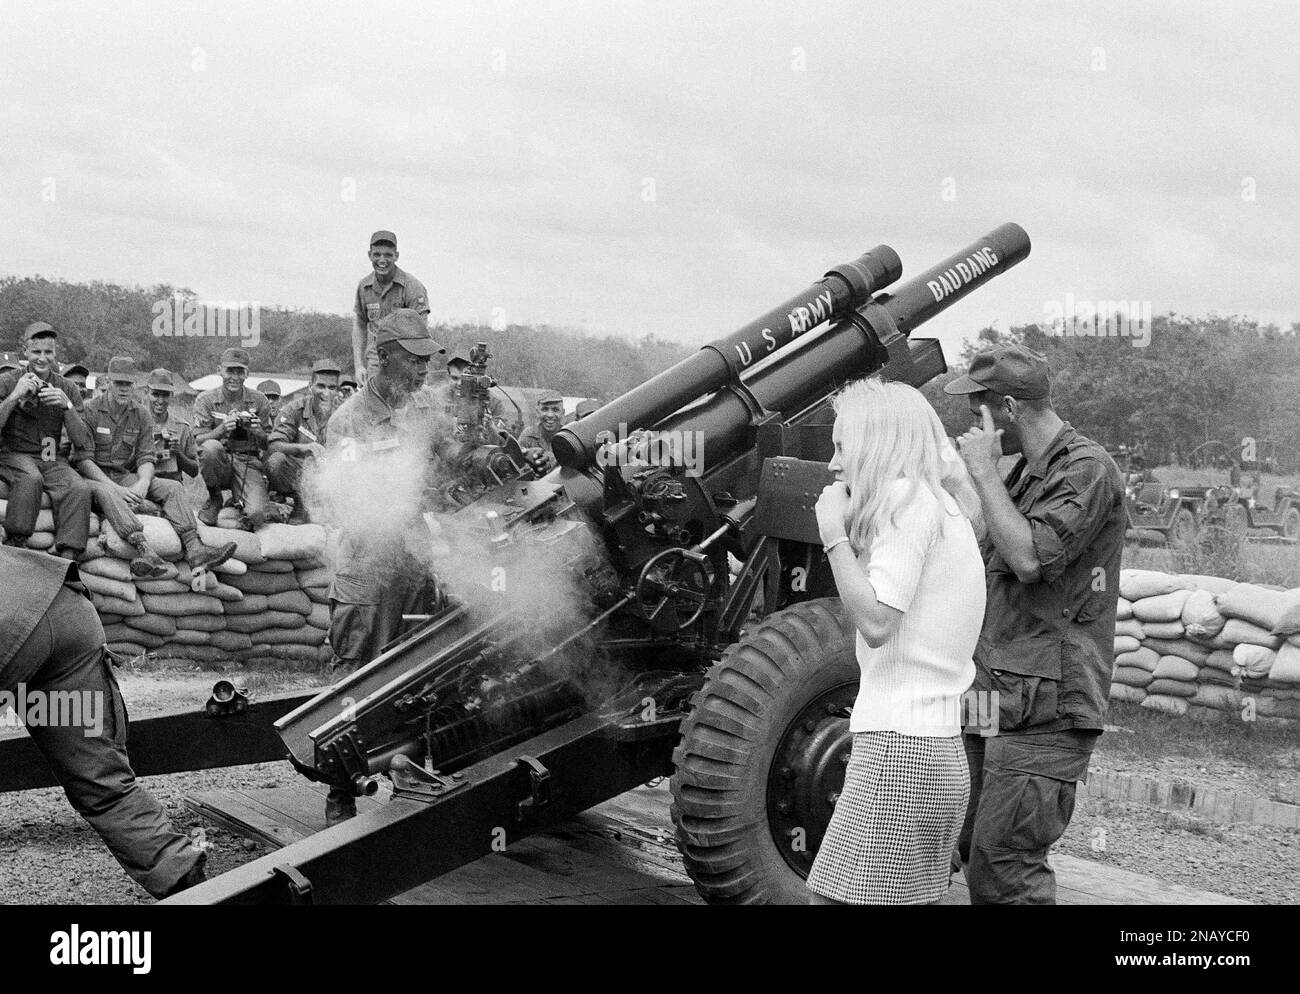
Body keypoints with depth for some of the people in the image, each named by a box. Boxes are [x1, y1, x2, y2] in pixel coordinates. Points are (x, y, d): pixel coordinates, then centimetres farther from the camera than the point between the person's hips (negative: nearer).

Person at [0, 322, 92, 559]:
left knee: (80, 489, -28)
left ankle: (68, 558, -31)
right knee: (31, 479, -37)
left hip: (52, 459, 3)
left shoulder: (67, 390, 8)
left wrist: (67, 406, -15)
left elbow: (81, 441, 0)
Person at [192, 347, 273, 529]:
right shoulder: (205, 400, 2)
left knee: (256, 515, -26)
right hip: (219, 463, 0)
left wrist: (258, 432, -15)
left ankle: (238, 500, 15)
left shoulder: (259, 402, 6)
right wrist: (222, 429, -25)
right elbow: (199, 440, -6)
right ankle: (214, 498, -8)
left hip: (248, 463, 0)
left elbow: (269, 445, 8)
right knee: (211, 447, -37)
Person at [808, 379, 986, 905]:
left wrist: (835, 537, -10)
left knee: (831, 898, -8)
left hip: (896, 749, -10)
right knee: (911, 900, 12)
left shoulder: (908, 498, -9)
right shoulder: (948, 509, 20)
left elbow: (876, 623, -18)